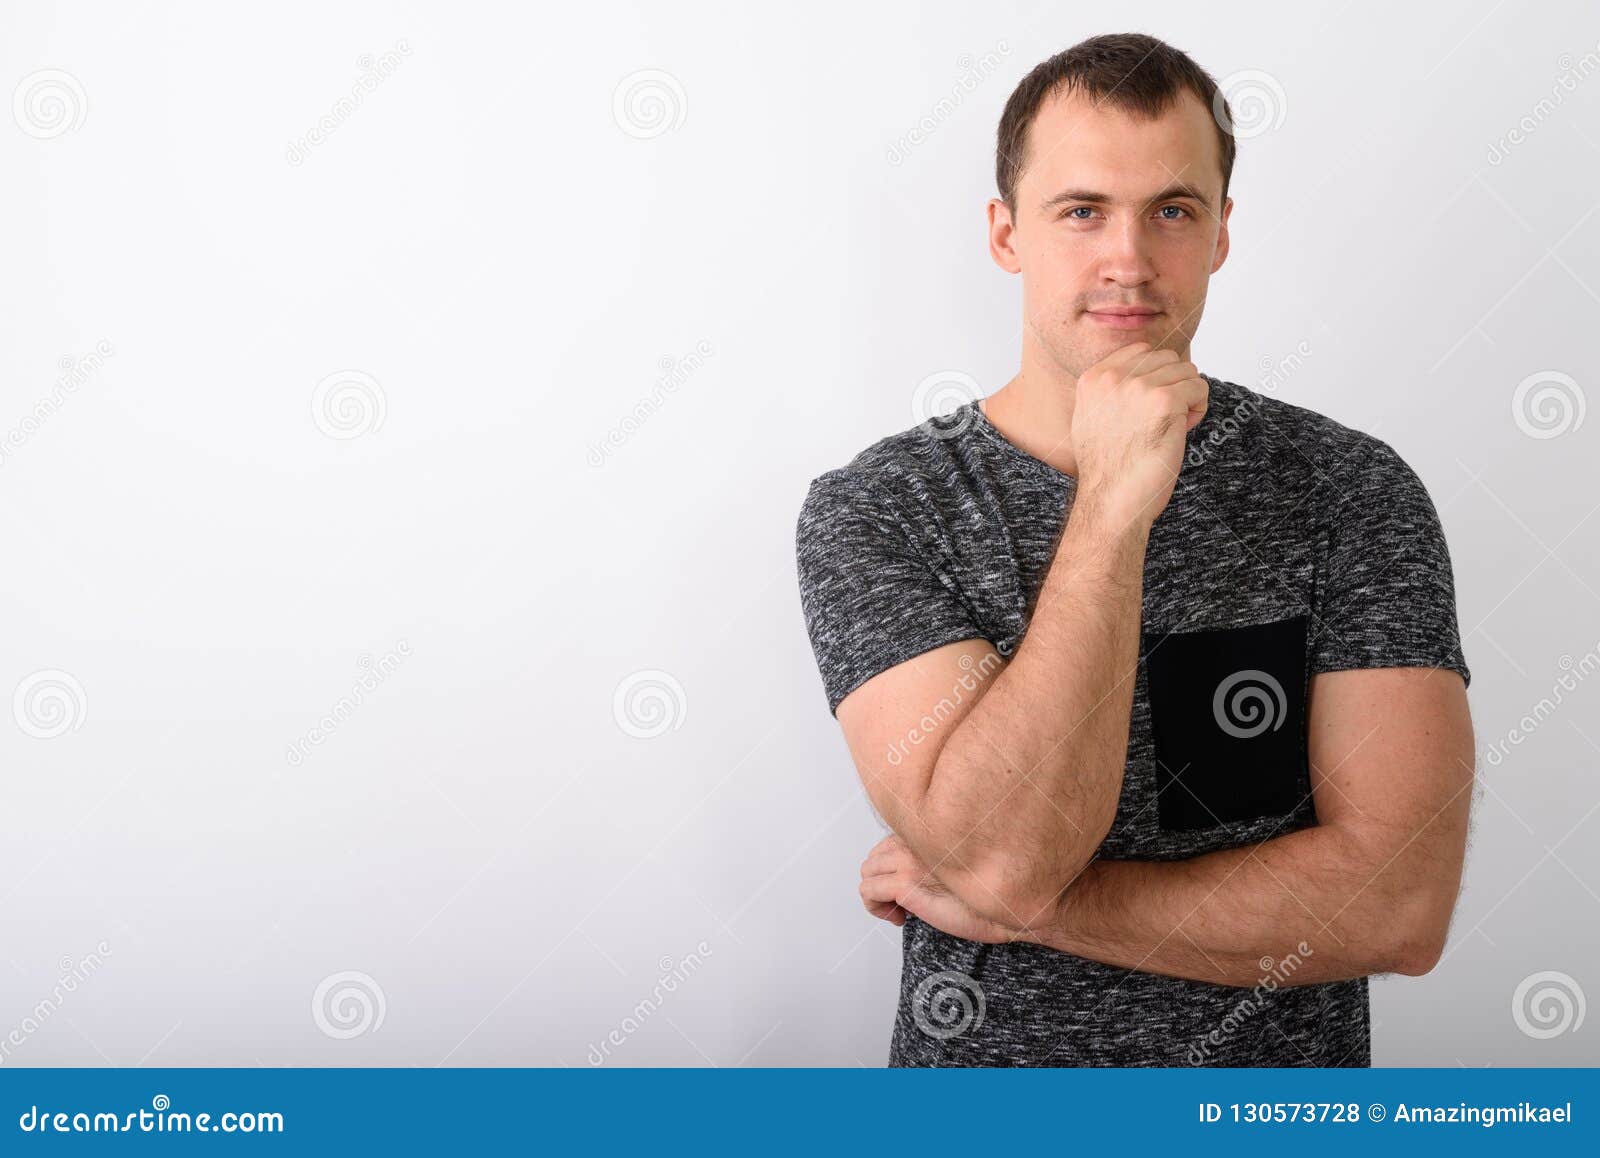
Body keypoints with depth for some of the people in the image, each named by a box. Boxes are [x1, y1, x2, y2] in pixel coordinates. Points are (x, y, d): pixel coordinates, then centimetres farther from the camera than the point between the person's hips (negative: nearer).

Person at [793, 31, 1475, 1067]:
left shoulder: (1353, 493, -12)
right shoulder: (870, 513, -14)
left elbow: (1402, 905, -19)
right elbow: (1000, 857, -26)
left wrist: (1018, 905, -21)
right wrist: (1112, 505, -31)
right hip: (979, 1083, 0)